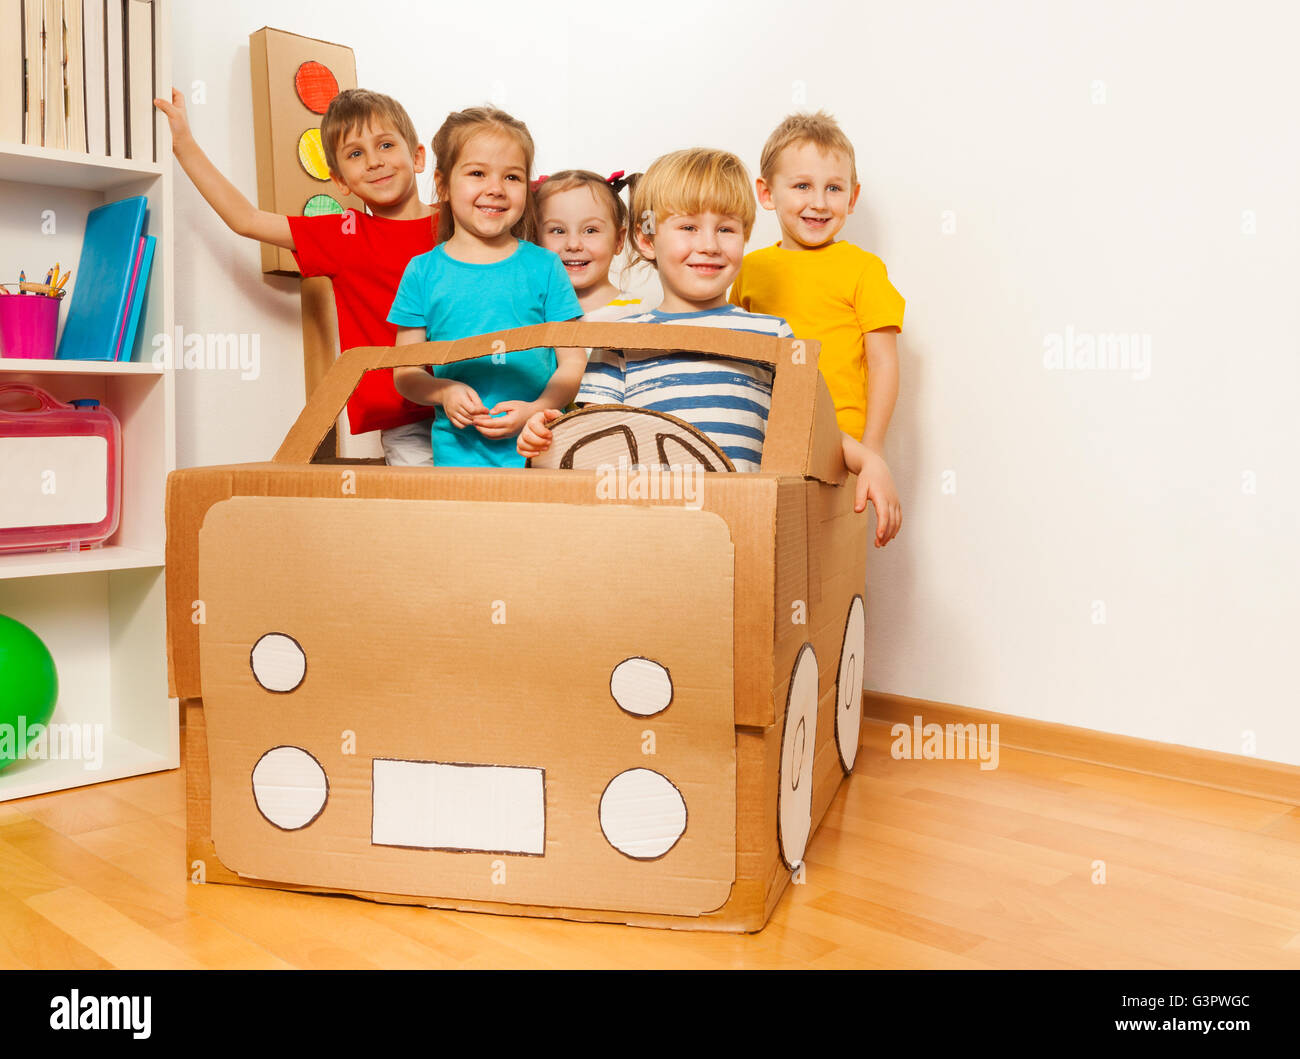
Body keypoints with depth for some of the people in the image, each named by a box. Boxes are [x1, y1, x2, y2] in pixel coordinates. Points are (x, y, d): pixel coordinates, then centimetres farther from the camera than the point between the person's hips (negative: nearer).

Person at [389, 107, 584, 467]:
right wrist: (443, 392, -12)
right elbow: (405, 371, 8)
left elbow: (574, 361, 3)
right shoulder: (422, 272, 5)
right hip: (458, 451, 0)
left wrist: (536, 410, -13)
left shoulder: (544, 266, 4)